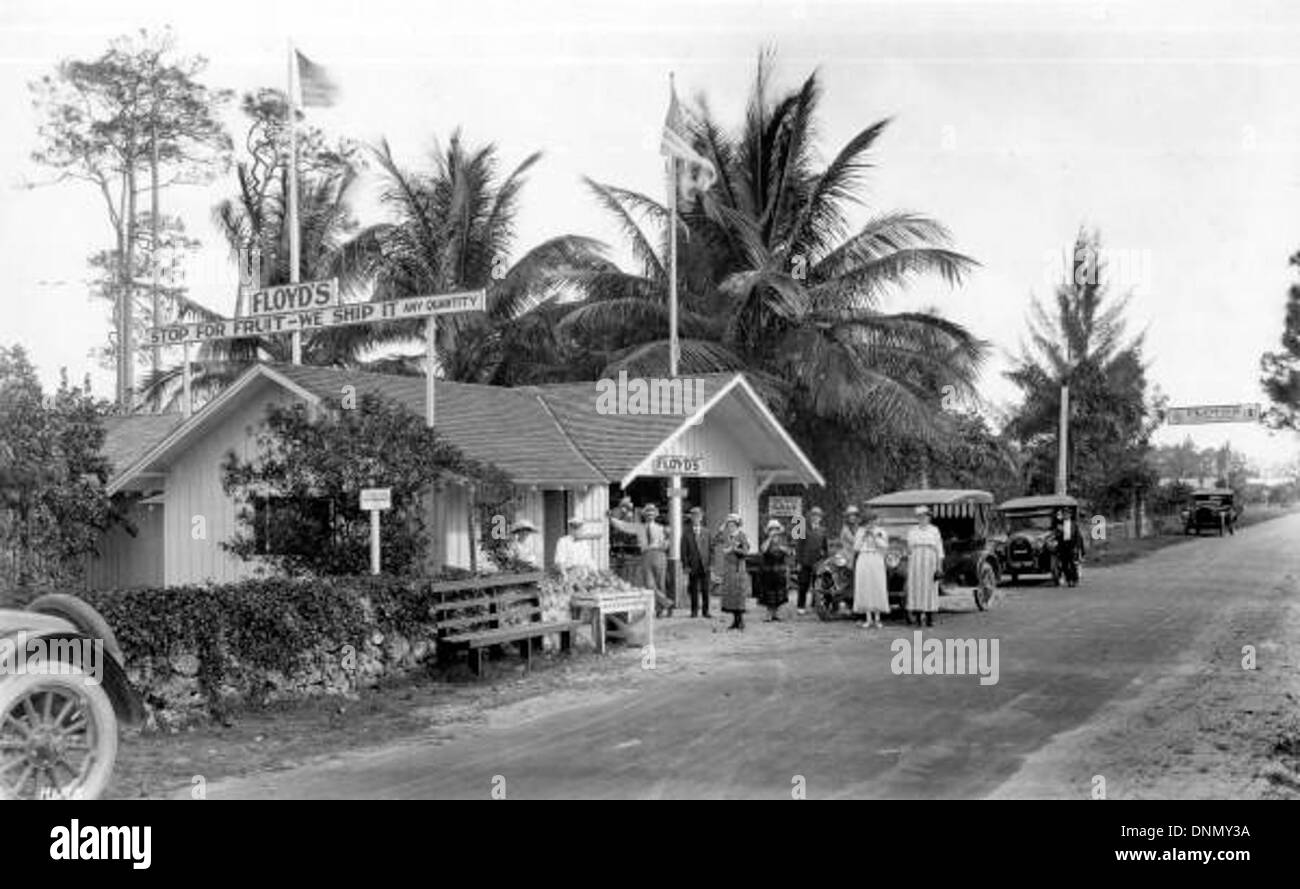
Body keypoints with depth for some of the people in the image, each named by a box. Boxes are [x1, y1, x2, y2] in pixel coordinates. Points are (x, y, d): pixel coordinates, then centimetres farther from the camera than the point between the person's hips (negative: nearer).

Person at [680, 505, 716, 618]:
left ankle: (706, 611, 6)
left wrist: (711, 564, 1)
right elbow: (683, 550, 2)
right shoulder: (686, 532, 4)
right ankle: (694, 611, 9)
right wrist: (685, 565, -5)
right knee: (694, 590, 2)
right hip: (692, 565, -1)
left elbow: (711, 549, 9)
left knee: (705, 590, 0)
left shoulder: (706, 531, 9)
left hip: (705, 565, 1)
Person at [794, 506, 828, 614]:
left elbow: (825, 545, 14)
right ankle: (800, 605, 8)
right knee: (803, 584, -1)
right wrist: (798, 561, -4)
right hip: (806, 561, -2)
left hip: (818, 562, 2)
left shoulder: (823, 530, 10)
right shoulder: (804, 529, 2)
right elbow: (799, 545, 0)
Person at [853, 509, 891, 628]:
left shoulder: (881, 532, 7)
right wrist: (863, 535, -2)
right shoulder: (861, 531, 13)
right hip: (863, 561, 2)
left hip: (876, 561, -2)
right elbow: (856, 548, 7)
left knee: (877, 588, -5)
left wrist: (874, 535, -10)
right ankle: (868, 619, 3)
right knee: (865, 589, -1)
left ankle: (877, 618, 2)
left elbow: (885, 546, -6)